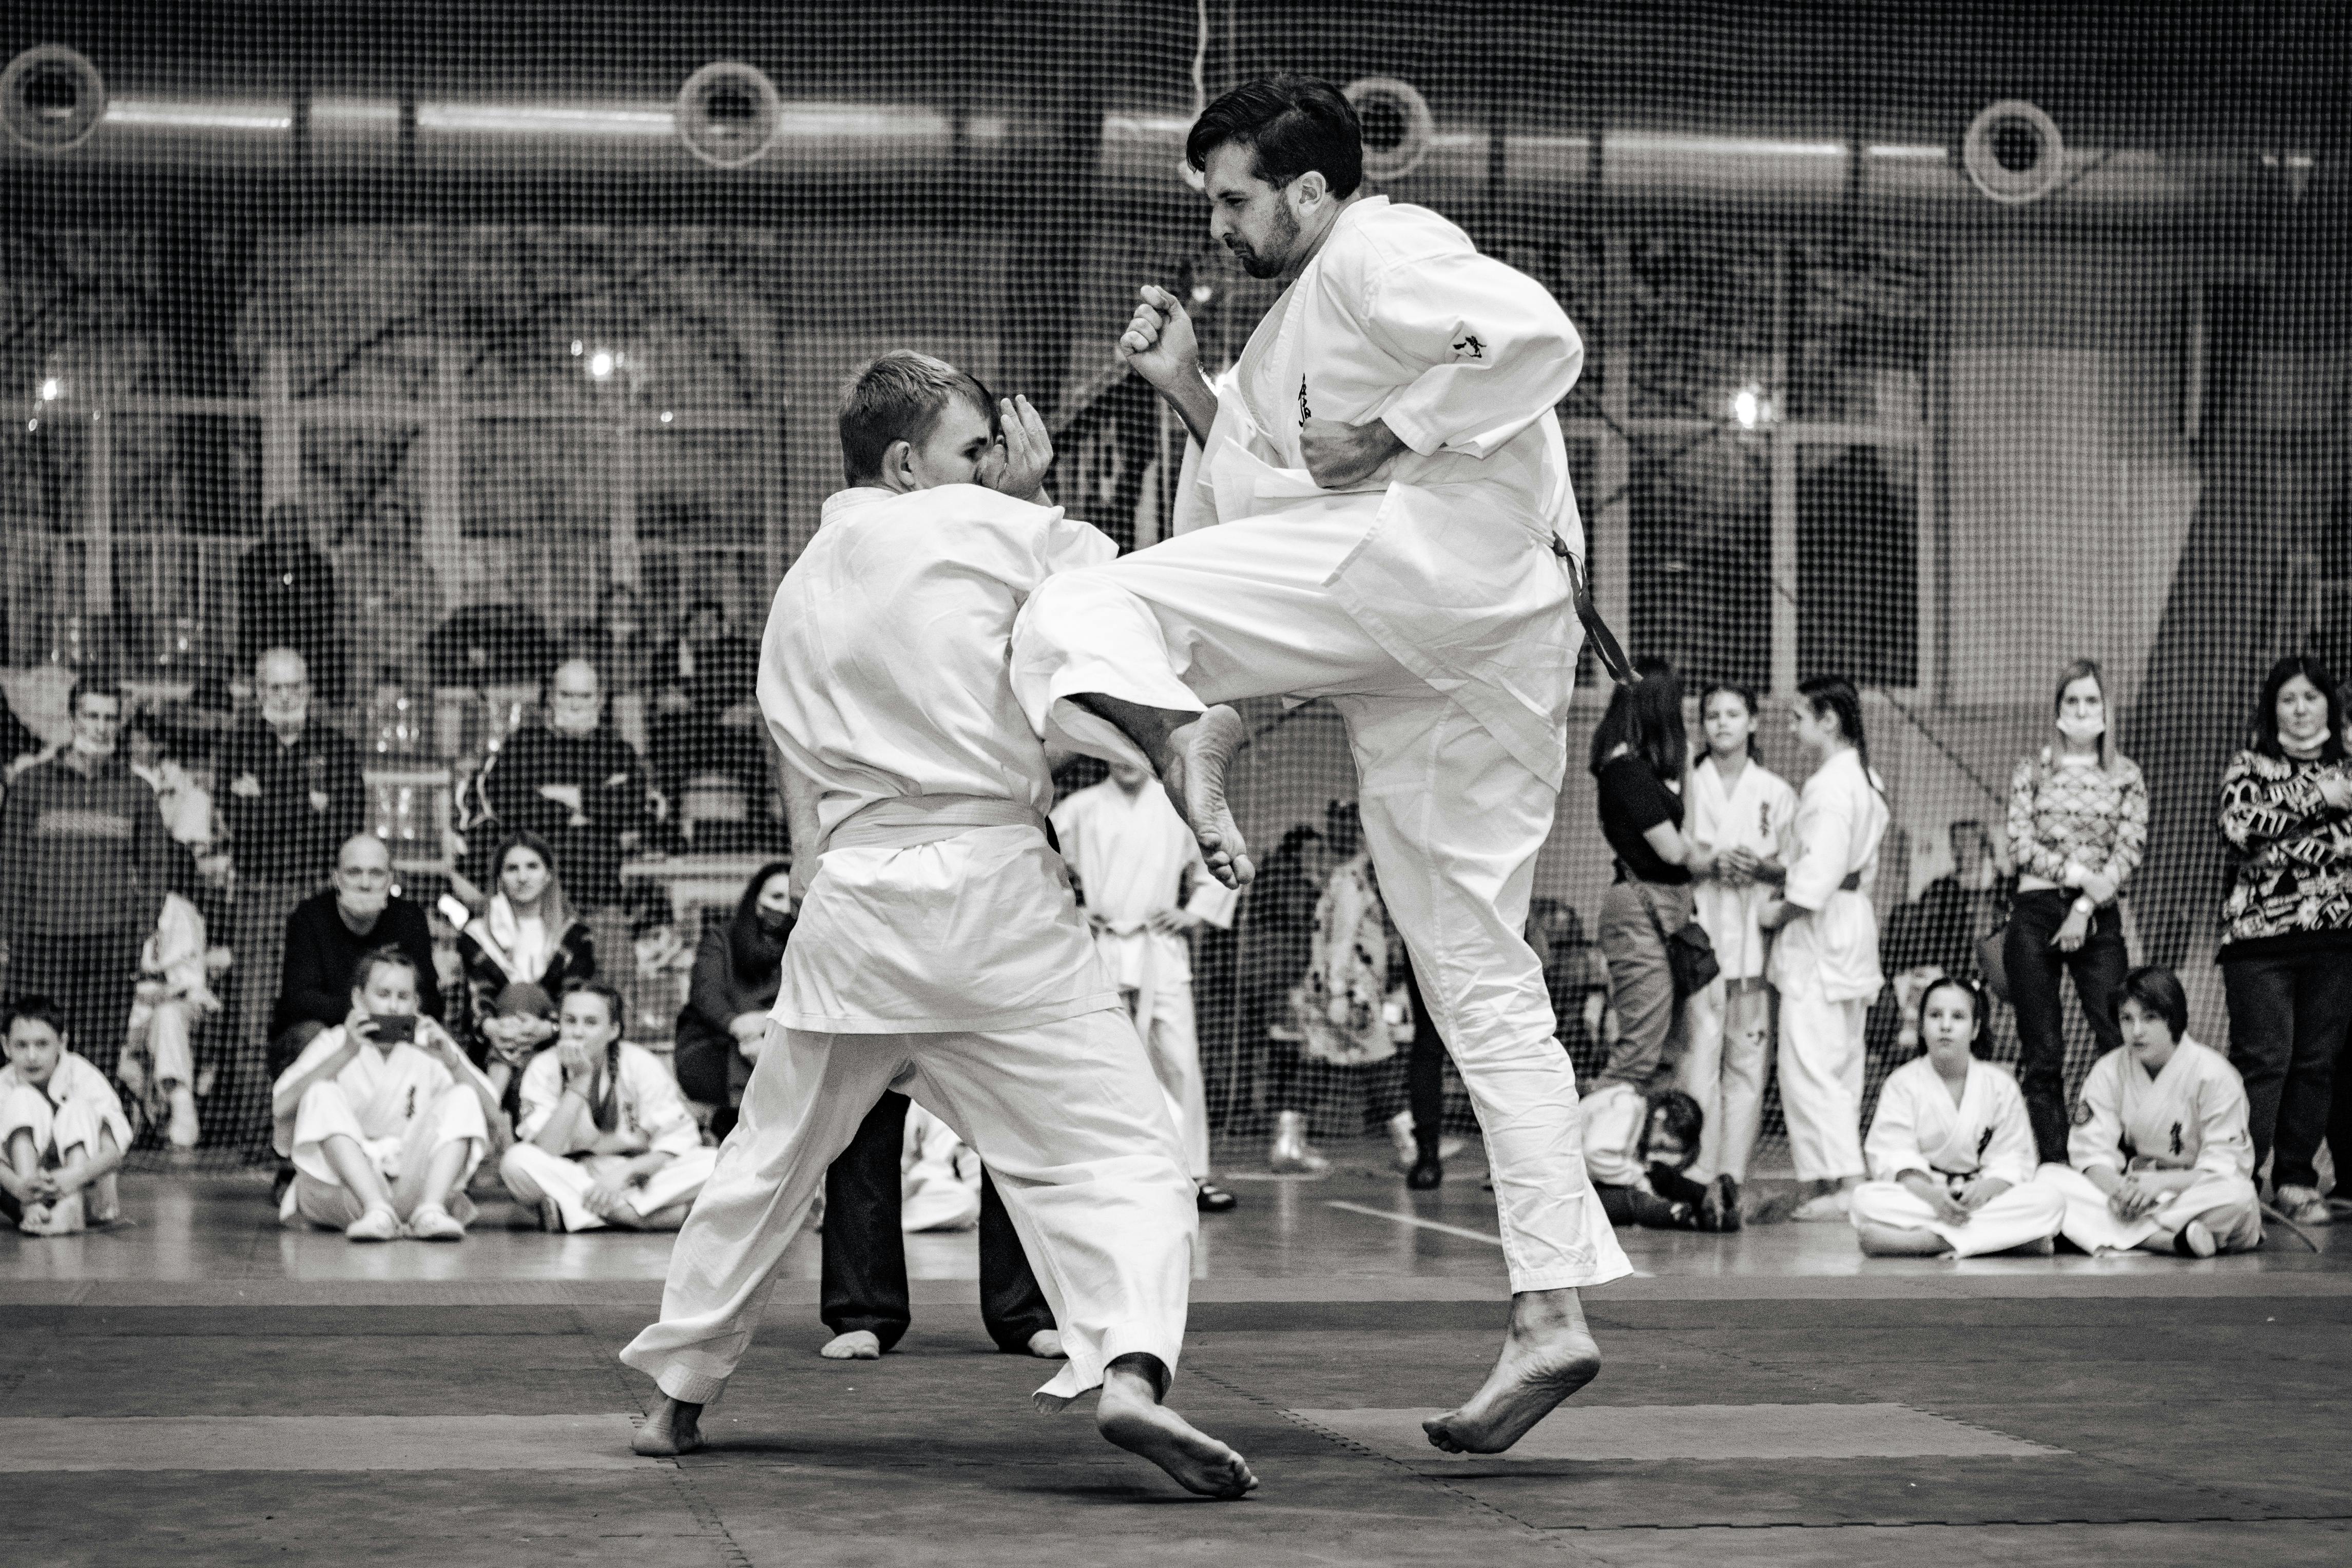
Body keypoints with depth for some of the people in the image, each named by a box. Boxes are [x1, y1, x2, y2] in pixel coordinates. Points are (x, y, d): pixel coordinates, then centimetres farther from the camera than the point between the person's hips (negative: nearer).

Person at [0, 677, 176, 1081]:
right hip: (44, 940, -1)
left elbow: (155, 867, 12)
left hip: (113, 943, 1)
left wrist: (142, 935, 3)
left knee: (102, 1059, 0)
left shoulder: (135, 790, 9)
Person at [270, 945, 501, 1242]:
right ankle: (377, 1212, -39)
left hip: (414, 1183, 1)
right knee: (323, 1095, -22)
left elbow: (489, 1112, 0)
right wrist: (346, 1053, -18)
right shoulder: (333, 1044, 9)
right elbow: (281, 1108, -10)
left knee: (463, 1099, -13)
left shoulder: (429, 1046, 14)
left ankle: (431, 1209, -34)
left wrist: (451, 1061, -17)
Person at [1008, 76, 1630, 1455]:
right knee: (1486, 983, 7)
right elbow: (1279, 502, 29)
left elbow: (1542, 338, -16)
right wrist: (1189, 388, 18)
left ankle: (1183, 747, -41)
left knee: (1082, 610, -12)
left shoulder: (1382, 255, 2)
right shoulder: (1305, 312, 32)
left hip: (1444, 556, -10)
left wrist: (1394, 435, -12)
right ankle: (1552, 1315, 7)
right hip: (1499, 646, 10)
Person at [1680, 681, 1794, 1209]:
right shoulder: (1686, 786, 9)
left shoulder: (1776, 793, 11)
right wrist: (1712, 864, -11)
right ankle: (1697, 1175, -10)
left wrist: (1764, 868, -9)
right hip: (1700, 928, -1)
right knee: (1699, 1051, -9)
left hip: (1756, 933, 1)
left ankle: (1732, 1174, 3)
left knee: (1748, 1055, -1)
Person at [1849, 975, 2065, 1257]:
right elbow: (1894, 1157, -10)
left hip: (1983, 1198, 1)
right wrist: (1931, 1194, -29)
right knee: (1865, 1201, -34)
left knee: (2050, 1203, -27)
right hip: (1920, 1197, -1)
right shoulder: (1903, 1084, 2)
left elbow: (2012, 1160, -2)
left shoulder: (2000, 1086, 6)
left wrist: (1985, 1188, -25)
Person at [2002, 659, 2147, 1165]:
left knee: (2123, 1042, -11)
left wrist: (2085, 909, -12)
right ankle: (2052, 1165, 5)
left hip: (2099, 916, 0)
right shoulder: (2032, 771, 8)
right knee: (2041, 1054, 1)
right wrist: (2078, 872, -12)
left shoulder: (2126, 776, 8)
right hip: (2035, 913, 0)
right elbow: (2021, 847, 0)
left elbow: (2130, 850, -1)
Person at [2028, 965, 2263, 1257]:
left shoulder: (2213, 1075, -9)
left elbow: (2226, 1165, -13)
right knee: (2046, 1178, -22)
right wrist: (2118, 1187, -26)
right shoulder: (2108, 1071, 2)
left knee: (2239, 1197, -37)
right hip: (2133, 1190, 3)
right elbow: (2091, 1151, -3)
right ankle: (2172, 1240, -35)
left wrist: (2161, 1183, -27)